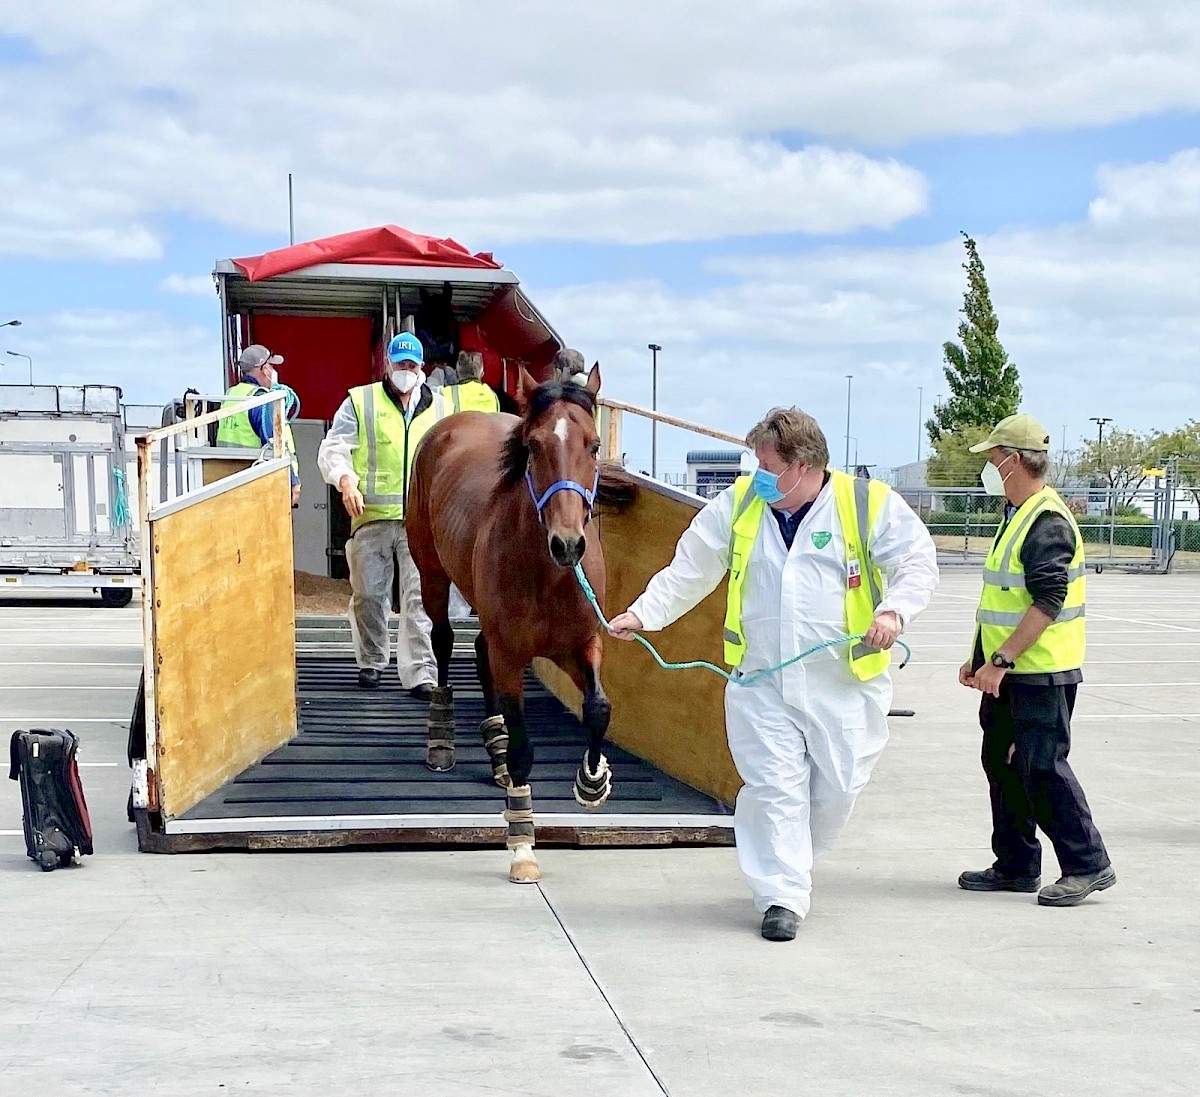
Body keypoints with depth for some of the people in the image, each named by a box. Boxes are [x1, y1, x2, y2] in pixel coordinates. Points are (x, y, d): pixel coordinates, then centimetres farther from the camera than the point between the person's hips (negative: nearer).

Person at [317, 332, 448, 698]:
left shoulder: (439, 408, 13)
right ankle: (371, 661, 27)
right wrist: (346, 480, -17)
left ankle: (420, 673, -6)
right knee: (368, 594, 8)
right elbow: (333, 449, 1)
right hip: (371, 518, 0)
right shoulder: (360, 402, 5)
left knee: (420, 598, -6)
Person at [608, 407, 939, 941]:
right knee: (774, 787, -5)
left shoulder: (870, 504, -3)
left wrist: (894, 612, -22)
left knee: (836, 788, 6)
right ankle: (781, 897, 4)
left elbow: (918, 563, -4)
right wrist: (644, 614, 2)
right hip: (761, 683, 1)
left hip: (845, 683, -1)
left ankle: (783, 868, 32)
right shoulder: (738, 504, 7)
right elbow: (690, 570, 12)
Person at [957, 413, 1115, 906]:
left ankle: (1088, 865, 2)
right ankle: (1016, 866, 22)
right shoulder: (1016, 516, 15)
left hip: (1041, 672, -10)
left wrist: (1000, 660, -25)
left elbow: (1047, 604, -24)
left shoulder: (1048, 523, -17)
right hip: (1009, 672, 10)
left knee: (1042, 767, -8)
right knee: (1002, 761, 13)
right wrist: (979, 658, 19)